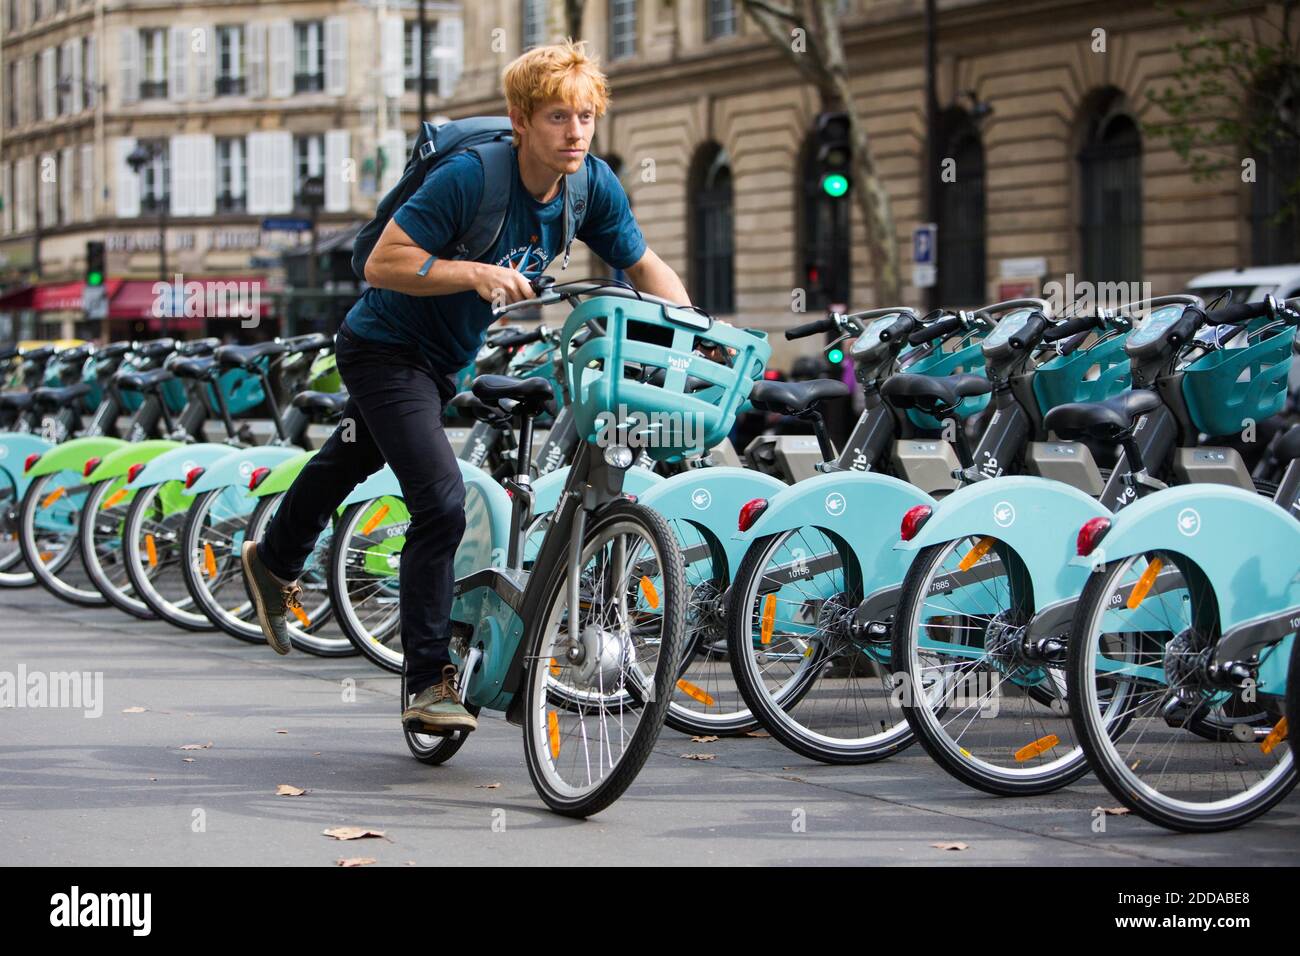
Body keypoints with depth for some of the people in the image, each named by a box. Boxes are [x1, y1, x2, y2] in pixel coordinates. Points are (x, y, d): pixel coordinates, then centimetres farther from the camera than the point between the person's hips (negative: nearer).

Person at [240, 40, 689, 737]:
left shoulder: (592, 185, -15)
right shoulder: (469, 176, -32)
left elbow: (644, 267, -2)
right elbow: (382, 264, -30)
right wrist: (478, 273, -42)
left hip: (444, 358, 7)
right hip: (385, 347, -7)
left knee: (349, 461, 30)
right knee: (442, 503, -21)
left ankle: (272, 562, 56)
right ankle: (429, 685, -14)